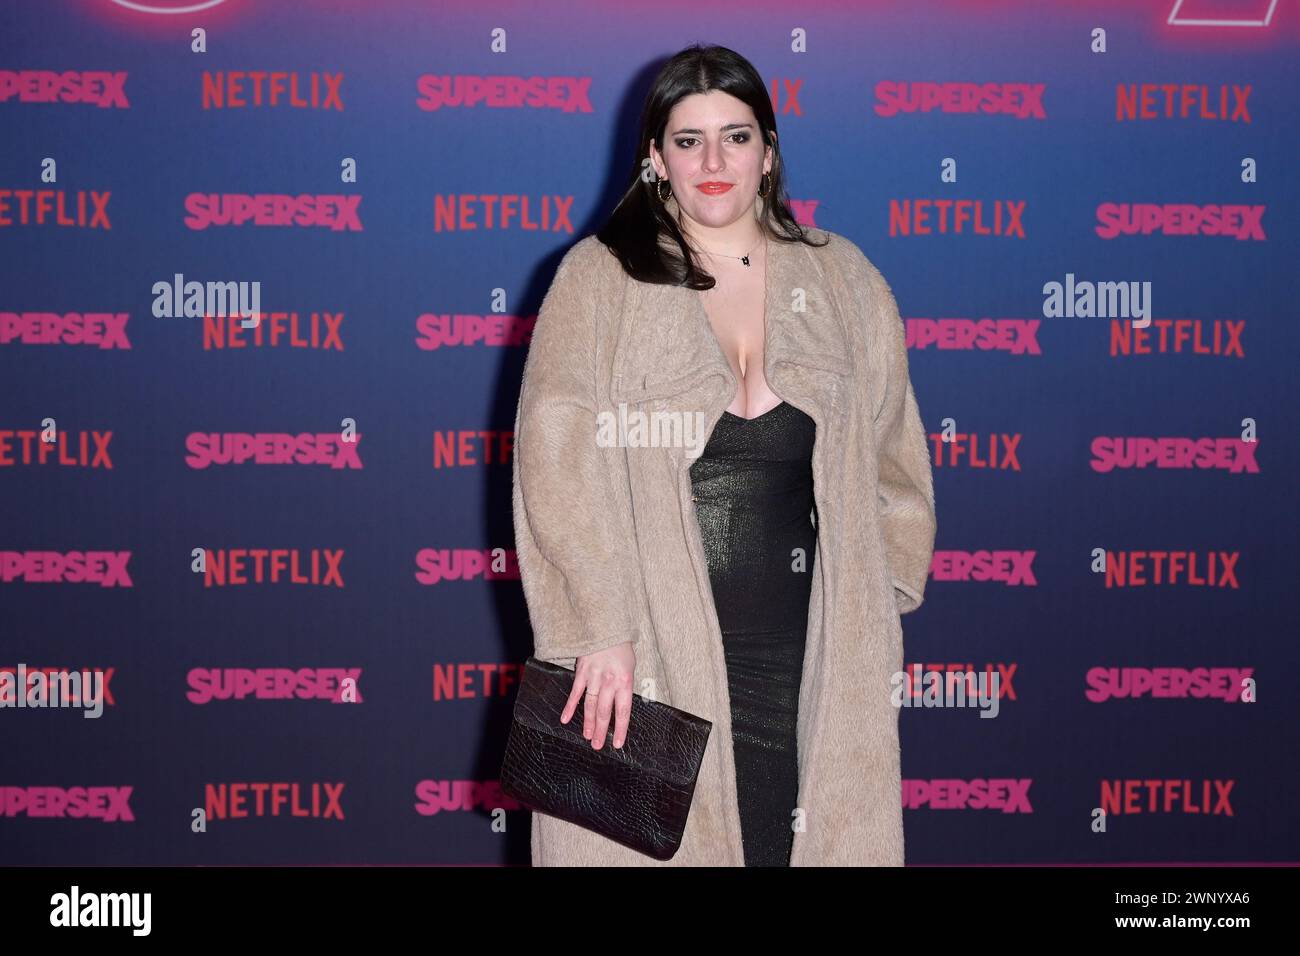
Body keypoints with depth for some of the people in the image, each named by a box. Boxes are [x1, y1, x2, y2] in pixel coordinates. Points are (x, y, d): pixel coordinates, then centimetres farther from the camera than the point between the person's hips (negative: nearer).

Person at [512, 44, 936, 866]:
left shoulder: (843, 282, 9)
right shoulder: (600, 280, 0)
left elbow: (893, 462, 12)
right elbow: (557, 461, -8)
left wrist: (878, 616, 4)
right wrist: (601, 629, -16)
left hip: (798, 650, 3)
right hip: (644, 649, -2)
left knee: (792, 837, 4)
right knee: (649, 840, 2)